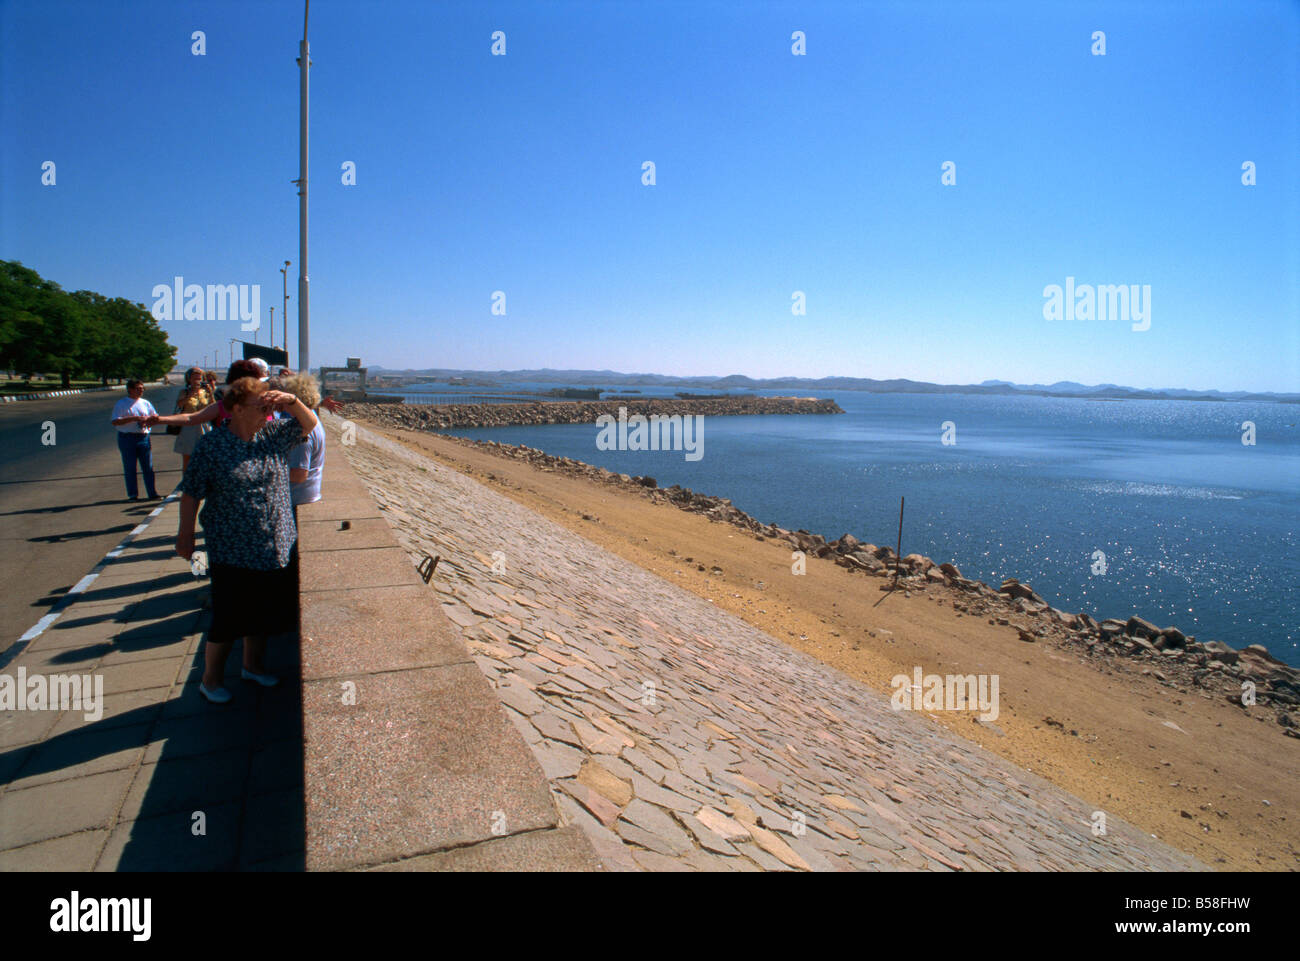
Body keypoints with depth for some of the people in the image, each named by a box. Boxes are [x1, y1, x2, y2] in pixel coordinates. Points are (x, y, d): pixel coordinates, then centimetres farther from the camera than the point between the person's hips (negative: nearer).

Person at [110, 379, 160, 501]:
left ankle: (152, 494, 7)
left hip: (143, 437, 3)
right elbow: (115, 422, -11)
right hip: (127, 438, -3)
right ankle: (133, 495, 10)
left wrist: (147, 419, -6)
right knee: (129, 468, 2)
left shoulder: (145, 403, 12)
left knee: (148, 467, 2)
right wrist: (134, 418, -19)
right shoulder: (121, 404, -1)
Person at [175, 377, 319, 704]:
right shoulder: (210, 445, -9)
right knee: (228, 618, 5)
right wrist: (186, 535, -6)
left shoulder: (273, 434, 2)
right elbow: (191, 493, -6)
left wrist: (291, 401, -14)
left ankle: (252, 666, 37)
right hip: (232, 551, -5)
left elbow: (310, 424, 5)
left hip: (276, 550, 5)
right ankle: (211, 679, 25)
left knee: (264, 613, 17)